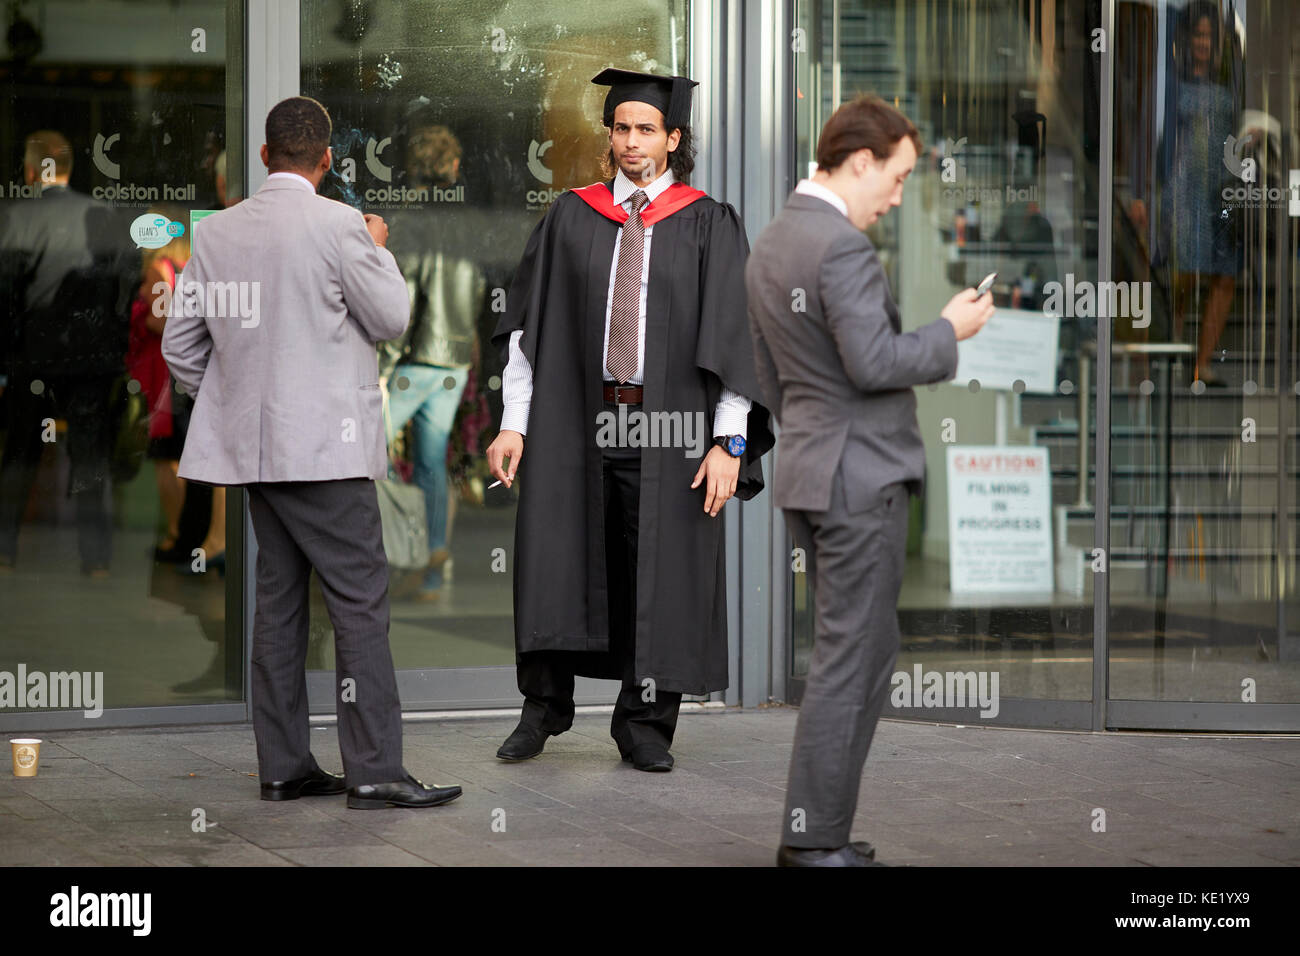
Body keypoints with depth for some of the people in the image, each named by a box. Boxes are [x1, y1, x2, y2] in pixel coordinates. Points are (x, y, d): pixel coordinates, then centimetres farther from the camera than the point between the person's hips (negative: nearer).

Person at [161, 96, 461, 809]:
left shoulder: (218, 231, 7)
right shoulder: (338, 225, -11)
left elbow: (180, 343, 11)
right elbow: (390, 319, -3)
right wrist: (380, 250, 12)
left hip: (252, 447, 7)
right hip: (325, 447, -7)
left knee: (278, 597, 10)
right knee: (360, 599, -6)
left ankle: (283, 765, 12)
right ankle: (374, 771, -10)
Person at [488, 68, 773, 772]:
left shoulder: (708, 226, 3)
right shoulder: (571, 219, 9)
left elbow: (733, 336, -1)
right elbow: (528, 324, 8)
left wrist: (730, 442, -9)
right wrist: (513, 422, 0)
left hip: (669, 427, -1)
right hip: (575, 420, 1)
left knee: (660, 575, 2)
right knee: (554, 561, 0)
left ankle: (644, 725, 15)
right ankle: (544, 707, 18)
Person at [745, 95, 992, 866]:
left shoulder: (769, 247, 14)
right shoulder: (843, 247, -17)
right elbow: (874, 362, -23)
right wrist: (949, 332, -9)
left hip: (806, 471, 10)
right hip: (862, 477, -10)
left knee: (869, 650, 16)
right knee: (849, 657, -4)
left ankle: (821, 828, 17)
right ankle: (815, 839, -1)